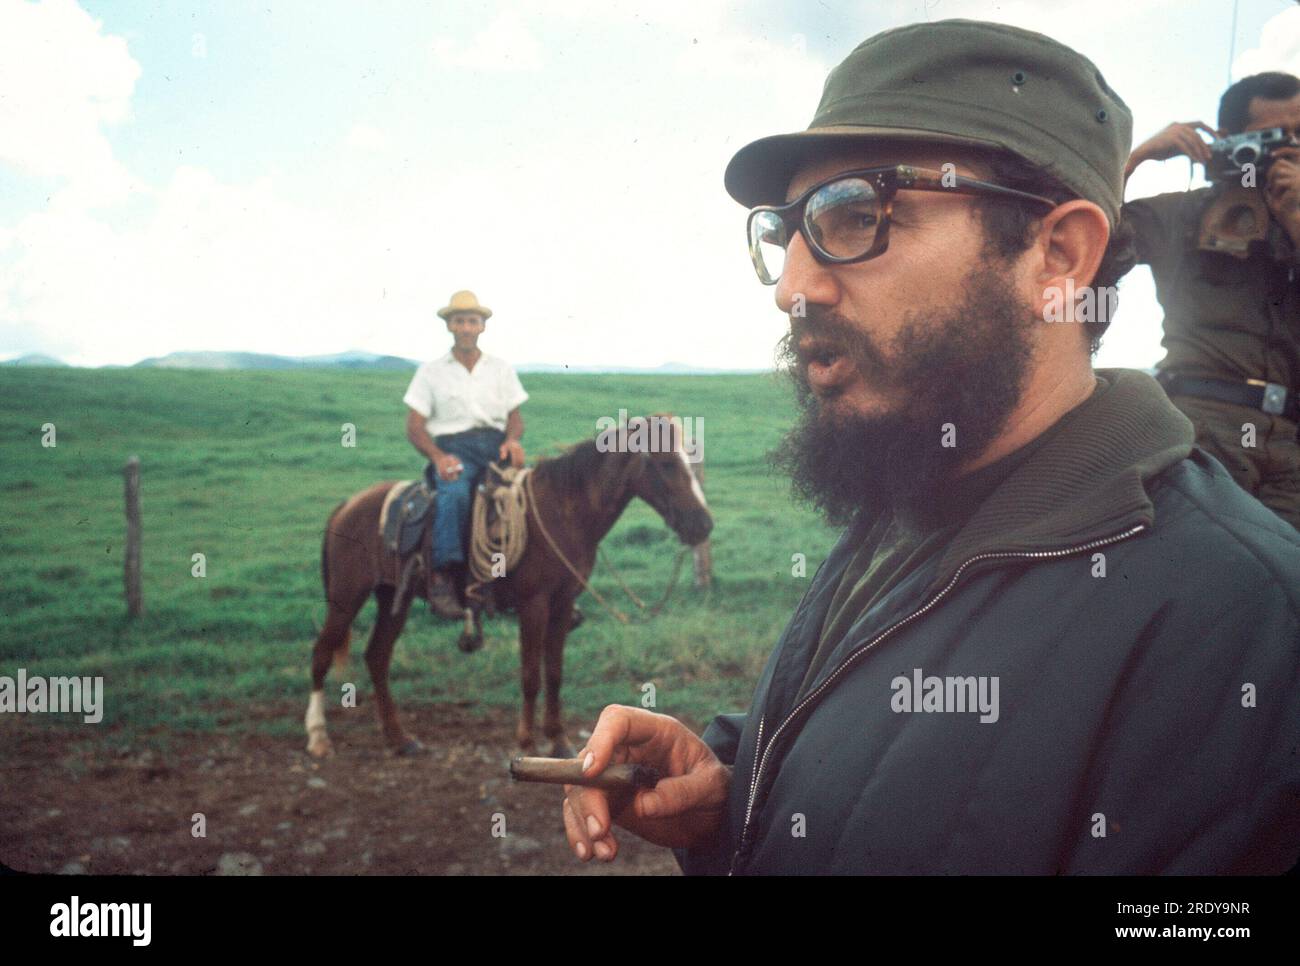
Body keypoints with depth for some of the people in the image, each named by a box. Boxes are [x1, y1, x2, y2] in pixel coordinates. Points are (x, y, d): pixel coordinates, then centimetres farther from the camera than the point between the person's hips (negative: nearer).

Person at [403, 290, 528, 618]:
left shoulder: (501, 368, 19)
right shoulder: (431, 372, 12)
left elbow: (515, 417, 16)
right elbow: (414, 426, 6)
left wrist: (512, 440, -8)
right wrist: (437, 456, -13)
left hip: (496, 446, 3)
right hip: (451, 448, -3)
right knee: (455, 492, -37)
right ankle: (442, 581, -39)